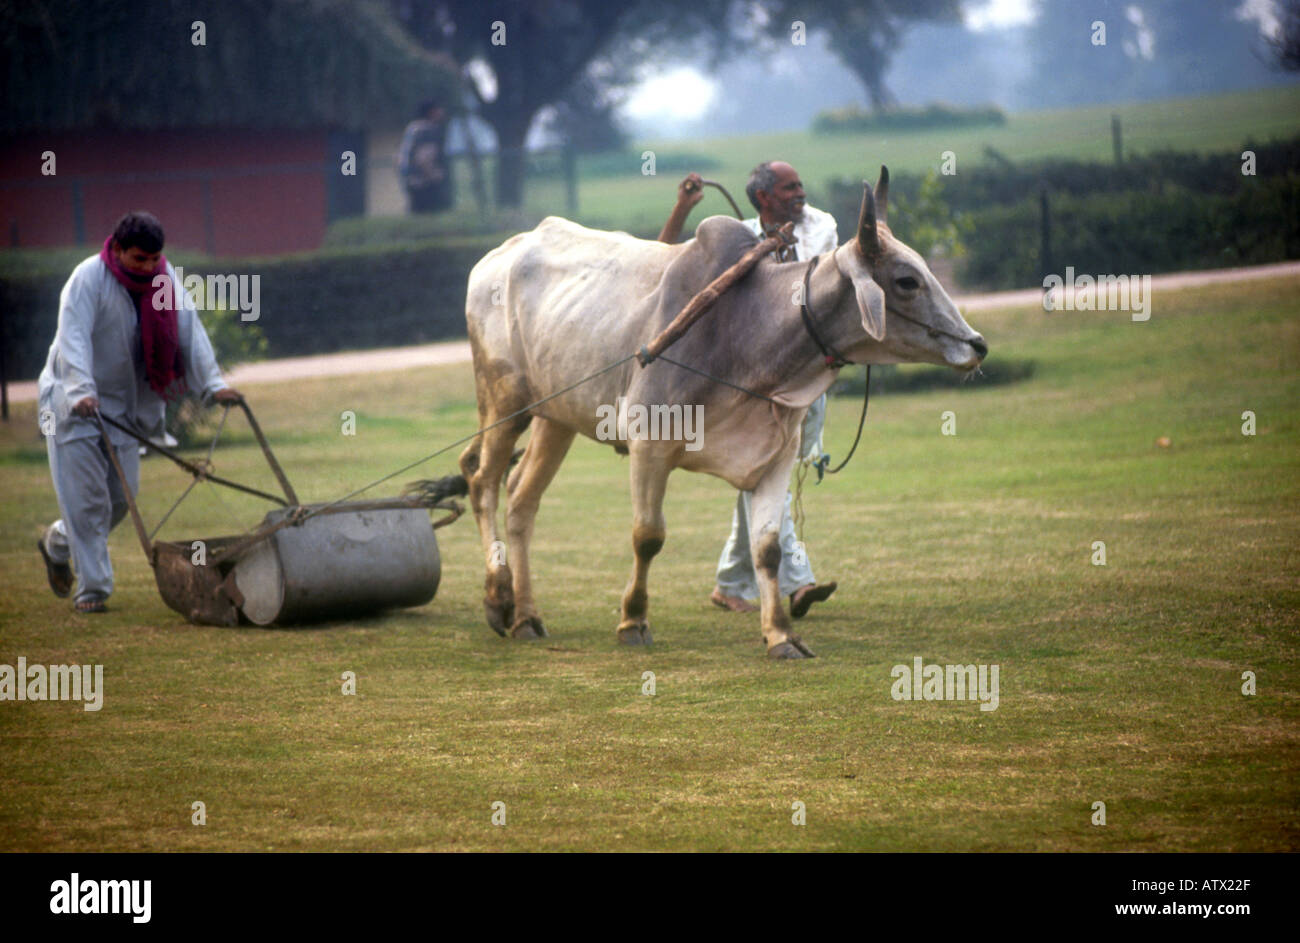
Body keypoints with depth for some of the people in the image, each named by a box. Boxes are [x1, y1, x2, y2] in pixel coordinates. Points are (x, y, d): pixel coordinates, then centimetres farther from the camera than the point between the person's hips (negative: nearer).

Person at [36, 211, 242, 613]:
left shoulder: (163, 276, -2)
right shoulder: (88, 278, -19)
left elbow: (190, 330, -5)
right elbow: (74, 337, -29)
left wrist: (212, 383, -16)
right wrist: (80, 393, -42)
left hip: (124, 402, 6)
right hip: (73, 400, -6)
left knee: (121, 496, 6)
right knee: (85, 496, -8)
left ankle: (58, 542, 31)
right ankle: (92, 588, -1)